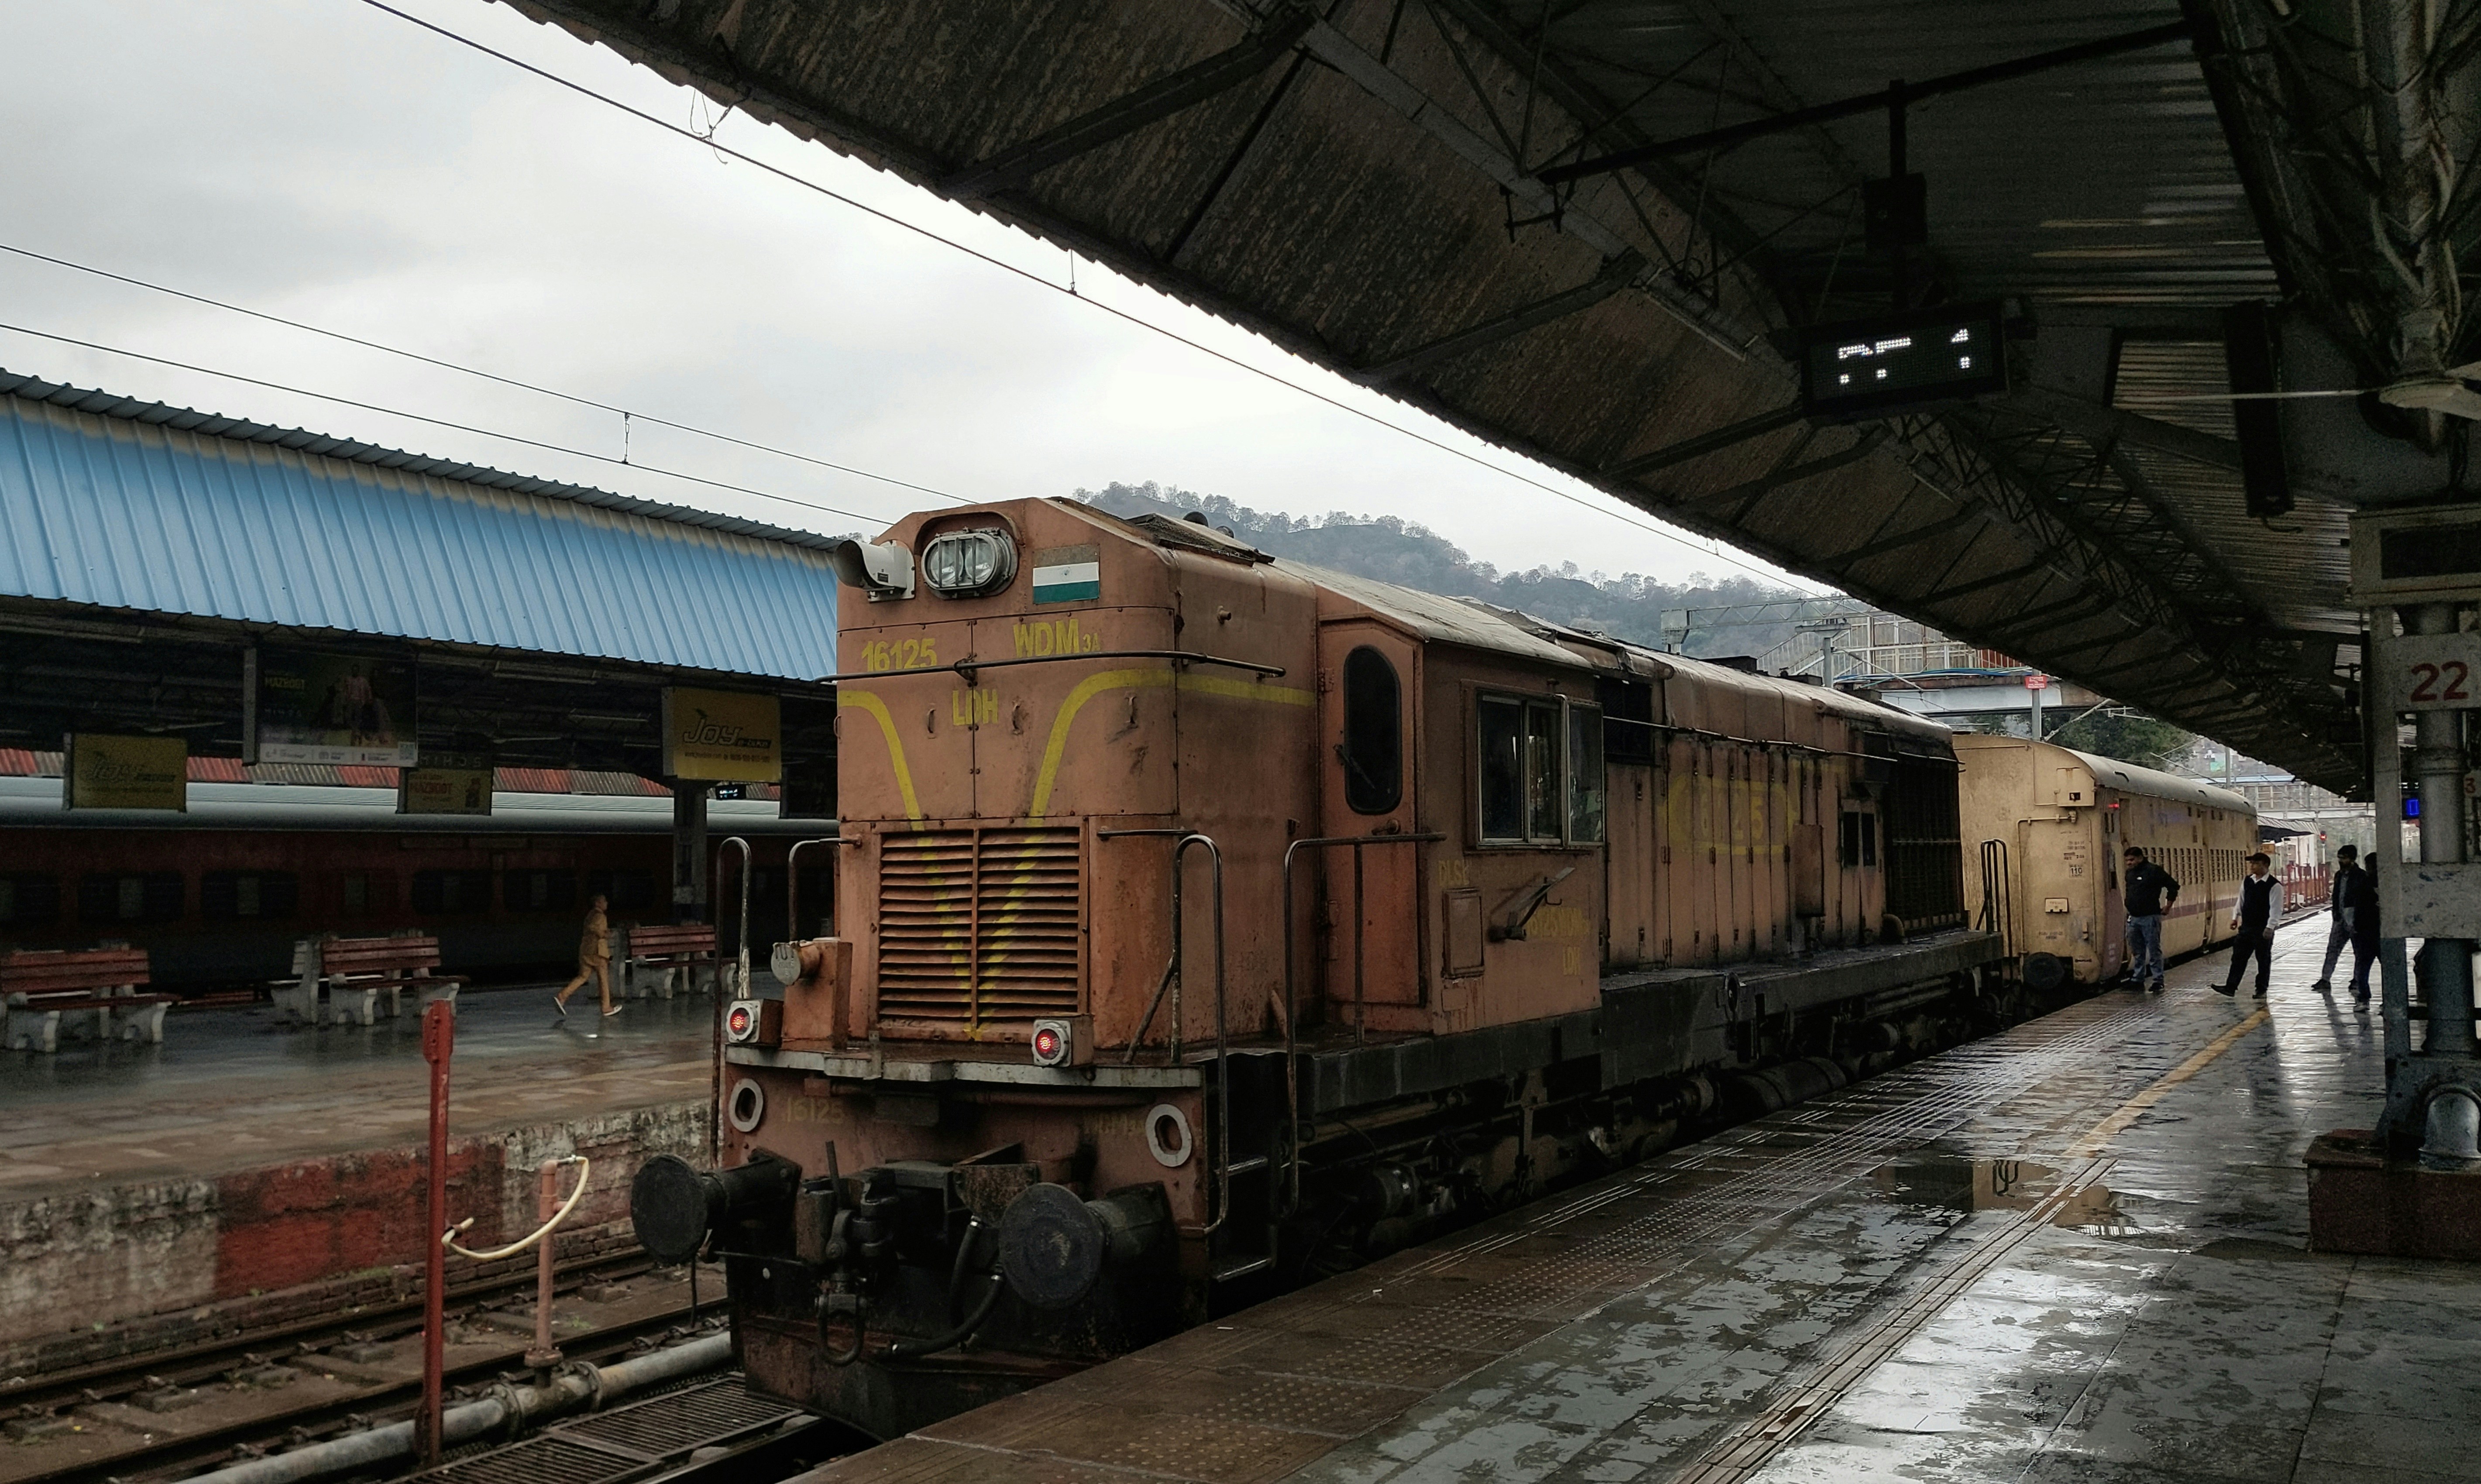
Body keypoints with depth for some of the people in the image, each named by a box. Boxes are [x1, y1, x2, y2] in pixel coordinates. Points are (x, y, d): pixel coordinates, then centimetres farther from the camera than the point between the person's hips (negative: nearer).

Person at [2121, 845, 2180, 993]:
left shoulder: (2154, 871, -10)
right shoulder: (2129, 873, 12)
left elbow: (2173, 886, -7)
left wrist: (2168, 905, -4)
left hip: (2150, 918, -7)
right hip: (2133, 918, 7)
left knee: (2154, 951, -4)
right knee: (2137, 952, 13)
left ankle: (2158, 982, -1)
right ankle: (2138, 980, 19)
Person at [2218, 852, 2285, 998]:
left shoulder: (2274, 886, -13)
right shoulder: (2247, 881, 6)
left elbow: (2276, 908, -16)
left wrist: (2270, 927, -22)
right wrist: (2235, 917, 11)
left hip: (2263, 929, -6)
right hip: (2246, 927, 6)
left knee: (2264, 960, 7)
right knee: (2238, 957, 6)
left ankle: (2261, 990, 17)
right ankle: (2230, 987, 9)